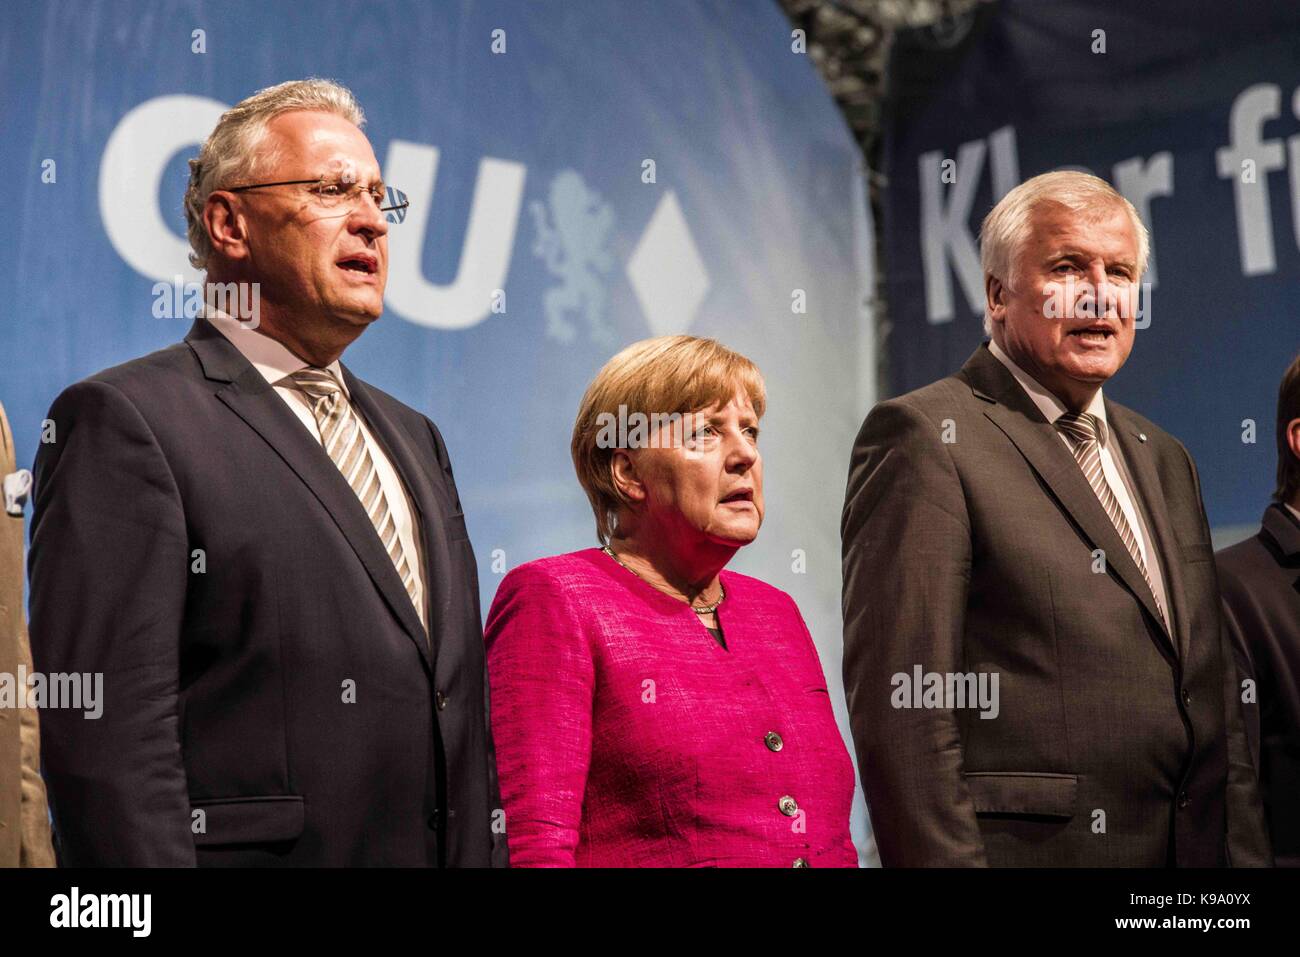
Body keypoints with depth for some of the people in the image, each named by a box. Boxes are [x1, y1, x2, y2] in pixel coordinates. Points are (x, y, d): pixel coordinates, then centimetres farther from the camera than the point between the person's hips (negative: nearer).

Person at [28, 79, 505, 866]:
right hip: (260, 848, -7)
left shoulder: (414, 438, 19)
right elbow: (106, 738, -16)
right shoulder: (126, 419, -8)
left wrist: (490, 853, 10)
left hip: (449, 848, 7)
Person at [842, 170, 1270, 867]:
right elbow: (900, 705, -16)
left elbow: (1212, 702, 17)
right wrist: (943, 860, -21)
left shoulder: (1164, 461, 18)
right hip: (1024, 848, -7)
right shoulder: (924, 437, -8)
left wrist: (1240, 854, 9)